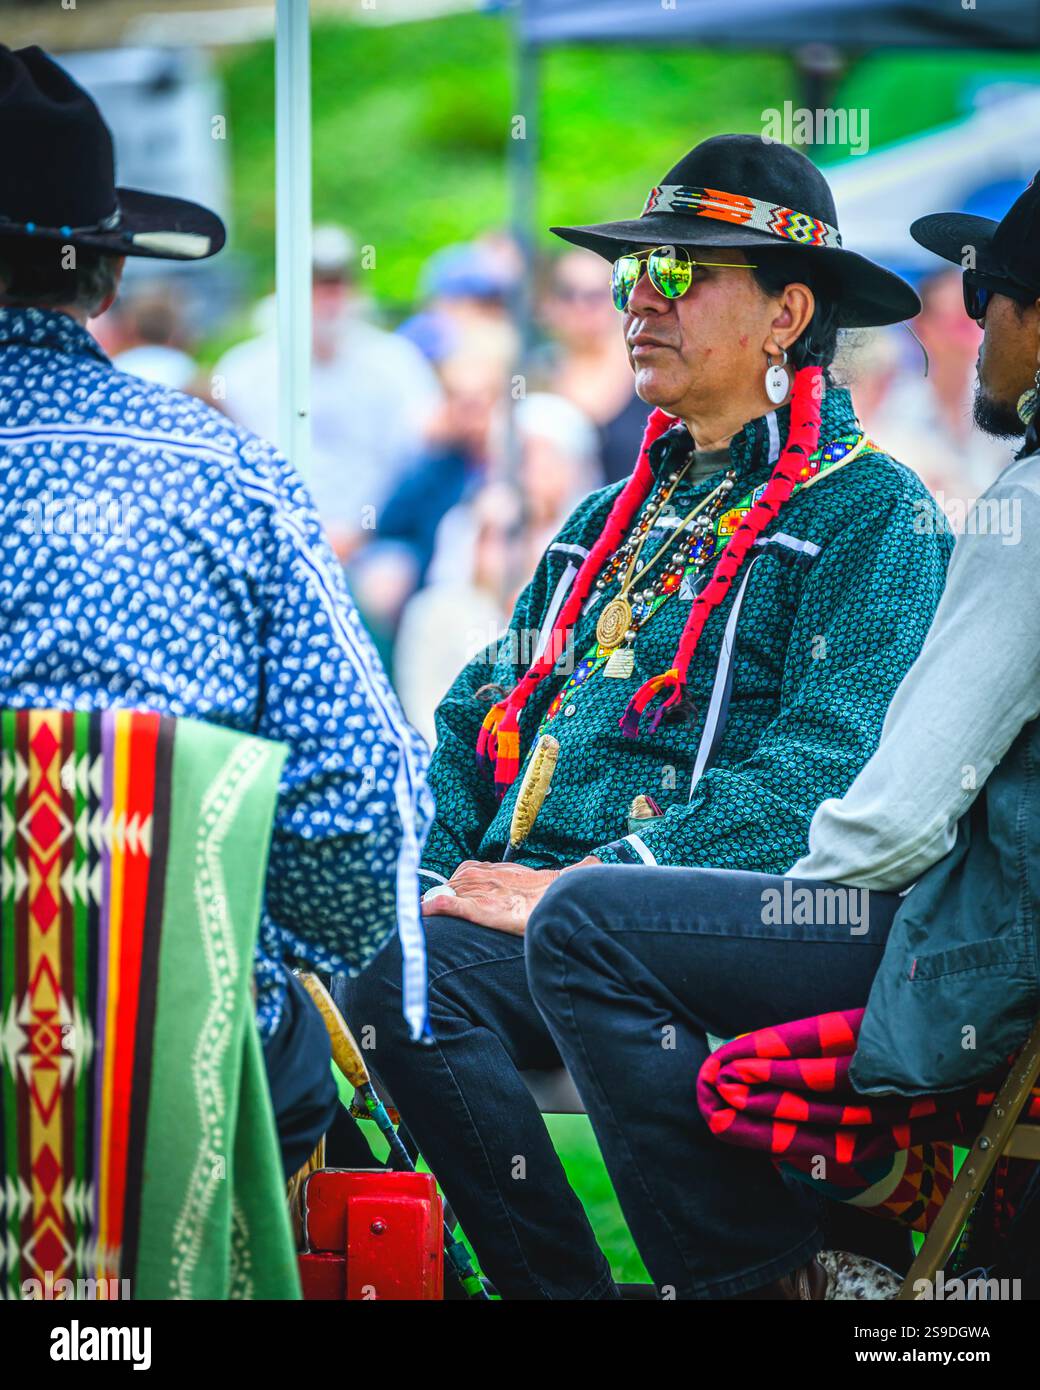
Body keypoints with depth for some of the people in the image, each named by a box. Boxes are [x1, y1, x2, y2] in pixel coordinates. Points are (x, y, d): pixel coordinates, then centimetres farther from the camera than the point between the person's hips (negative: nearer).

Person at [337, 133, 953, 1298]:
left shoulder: (871, 513, 1)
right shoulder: (608, 520, 27)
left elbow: (825, 775, -12)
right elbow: (476, 724, 24)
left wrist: (578, 889, -20)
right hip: (520, 902, 7)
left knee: (407, 980, -33)